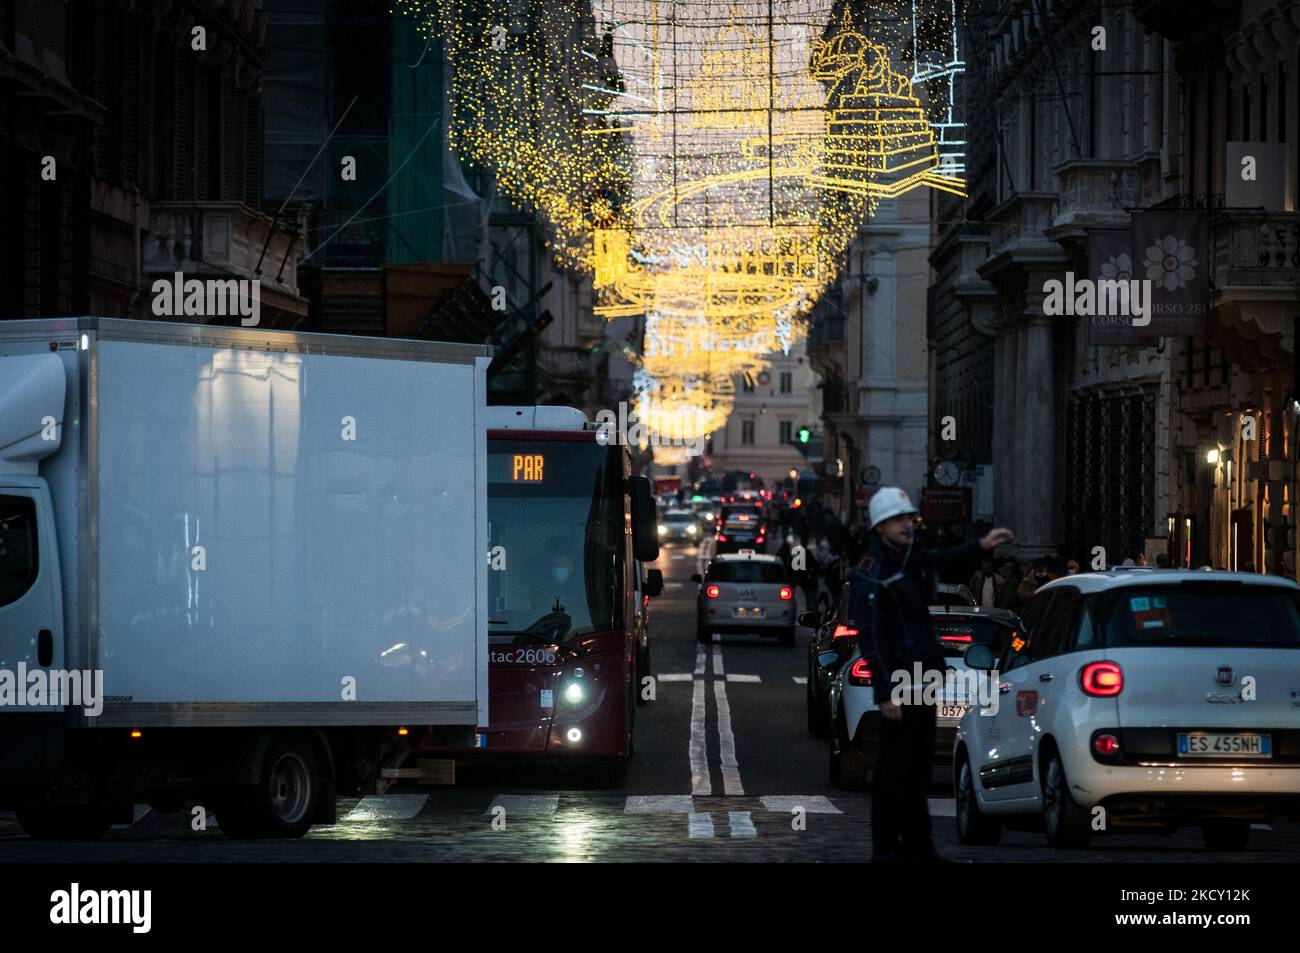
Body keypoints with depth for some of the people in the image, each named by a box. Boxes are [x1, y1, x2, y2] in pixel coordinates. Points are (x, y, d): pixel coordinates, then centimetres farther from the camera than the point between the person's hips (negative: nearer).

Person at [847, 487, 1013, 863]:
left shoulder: (914, 561, 12)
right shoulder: (871, 575, -13)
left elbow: (951, 561, 32)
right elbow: (871, 639, -18)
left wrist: (982, 545, 10)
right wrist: (886, 694, -23)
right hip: (899, 684, -9)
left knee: (918, 768, 14)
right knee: (895, 769, -7)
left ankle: (918, 845, 22)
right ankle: (885, 849, -2)